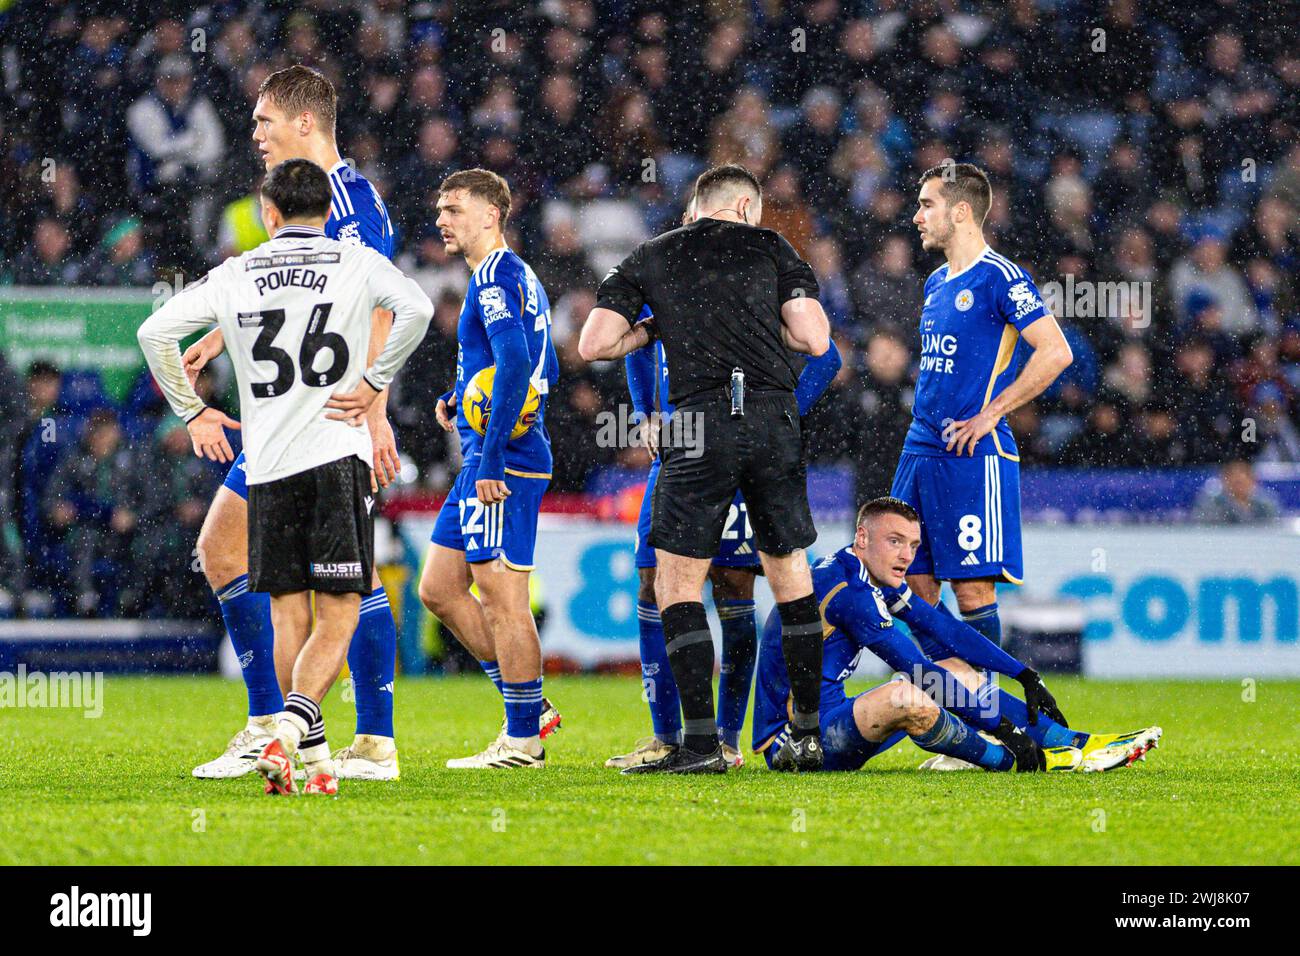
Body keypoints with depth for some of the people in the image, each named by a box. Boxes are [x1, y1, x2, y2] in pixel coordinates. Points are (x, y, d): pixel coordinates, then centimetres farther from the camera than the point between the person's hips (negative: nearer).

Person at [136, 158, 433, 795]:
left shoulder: (235, 275, 10)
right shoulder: (357, 263, 5)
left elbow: (156, 331, 4)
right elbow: (415, 309, -14)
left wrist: (192, 412, 12)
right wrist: (374, 382, -4)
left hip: (266, 467, 2)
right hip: (338, 456, -2)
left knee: (287, 614, 10)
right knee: (338, 614, -2)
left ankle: (313, 756, 10)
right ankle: (290, 730, -24)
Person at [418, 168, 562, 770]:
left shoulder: (496, 277, -12)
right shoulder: (518, 278, 19)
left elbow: (517, 363, -25)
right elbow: (543, 370, 27)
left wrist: (491, 460, -24)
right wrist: (458, 401, 17)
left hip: (503, 461, -11)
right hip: (484, 459, 11)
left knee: (502, 597, -7)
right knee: (440, 589, 12)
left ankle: (522, 740, -2)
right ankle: (530, 706, 15)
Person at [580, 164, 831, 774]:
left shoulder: (649, 259, 14)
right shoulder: (768, 246, 13)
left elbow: (593, 344, 6)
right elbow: (815, 340, 5)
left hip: (702, 421, -2)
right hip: (774, 419, 2)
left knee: (677, 583, 4)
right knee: (790, 571, 16)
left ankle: (701, 742, -6)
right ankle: (807, 735, 16)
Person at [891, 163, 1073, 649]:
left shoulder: (999, 277, -9)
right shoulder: (936, 283, 17)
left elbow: (1056, 353, -16)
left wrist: (989, 415, -15)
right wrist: (924, 424, 15)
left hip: (972, 459, -8)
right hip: (919, 450, 8)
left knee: (972, 587, -8)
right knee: (915, 583, 6)